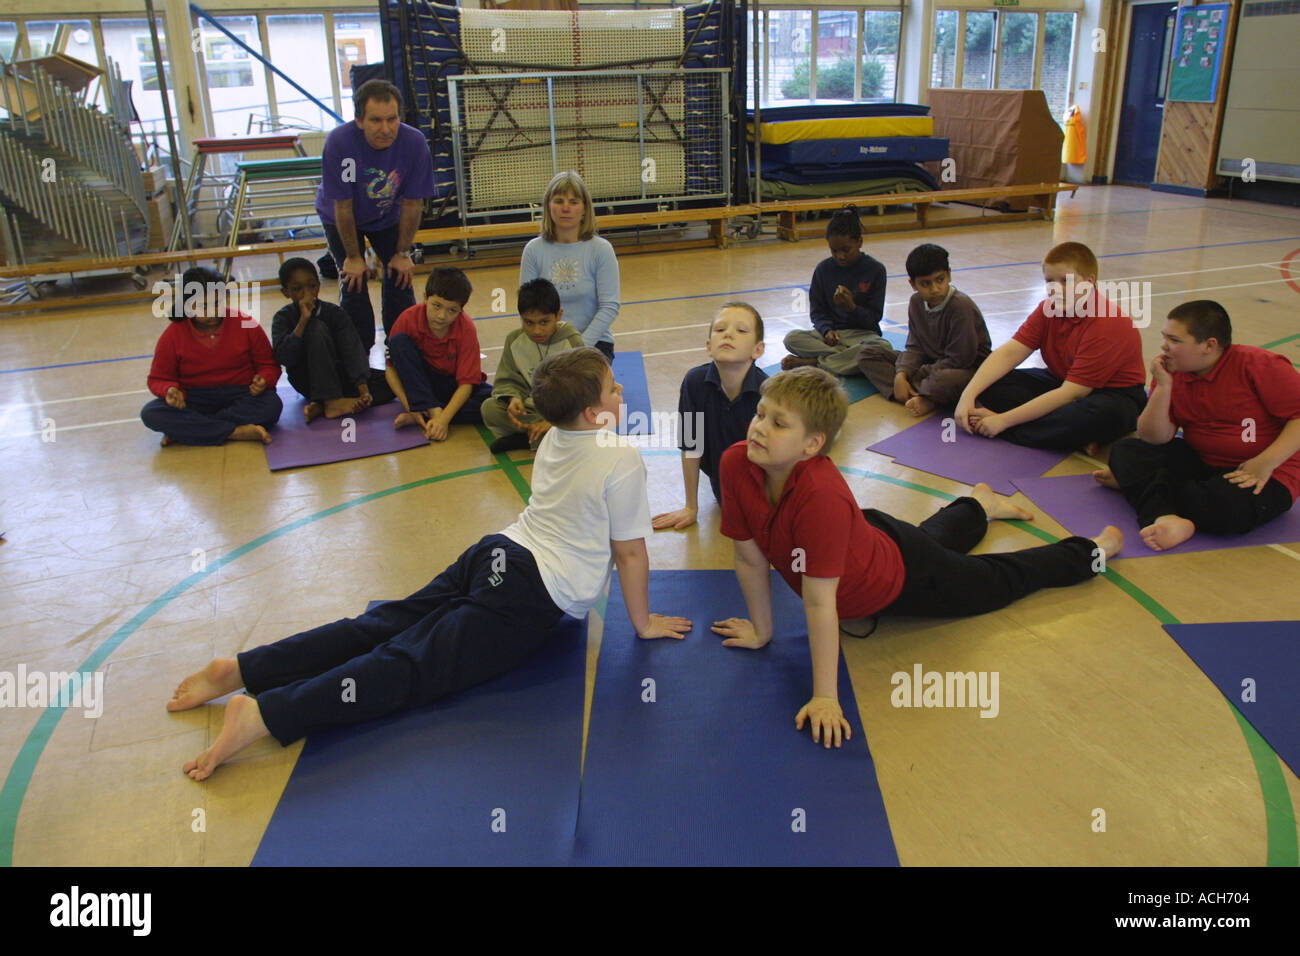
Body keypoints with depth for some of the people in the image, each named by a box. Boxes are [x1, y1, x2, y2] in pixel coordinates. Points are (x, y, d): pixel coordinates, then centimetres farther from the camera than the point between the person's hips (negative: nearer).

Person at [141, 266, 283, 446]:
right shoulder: (172, 336, -2)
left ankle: (186, 430, -26)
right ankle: (237, 432, -33)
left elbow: (268, 365, 6)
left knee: (271, 405, -35)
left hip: (241, 397, -1)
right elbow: (158, 379, 7)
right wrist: (169, 390, -18)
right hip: (195, 401, 1)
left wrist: (263, 380, -19)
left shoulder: (246, 325, -3)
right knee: (150, 414, -27)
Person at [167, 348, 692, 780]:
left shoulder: (556, 438, 14)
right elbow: (630, 553, -5)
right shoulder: (622, 459, -10)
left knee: (378, 628, 4)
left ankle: (242, 668, -3)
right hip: (528, 601, -8)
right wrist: (644, 623, 7)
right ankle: (264, 713, -28)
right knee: (409, 666, -15)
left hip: (496, 554, 8)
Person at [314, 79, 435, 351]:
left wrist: (402, 253, -11)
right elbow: (343, 205, -25)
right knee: (354, 284, -7)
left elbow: (412, 203, -18)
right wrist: (353, 256, -16)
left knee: (400, 278, -3)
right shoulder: (338, 142, -36)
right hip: (341, 218, -2)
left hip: (387, 217, 2)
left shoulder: (414, 142, -30)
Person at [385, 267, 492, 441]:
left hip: (454, 385, 0)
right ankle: (433, 410, -28)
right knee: (399, 341, -25)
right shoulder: (408, 319, -20)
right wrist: (410, 406, -25)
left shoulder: (466, 329, -22)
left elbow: (466, 383, -23)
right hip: (422, 382, 0)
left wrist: (444, 418, -37)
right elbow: (392, 368, -13)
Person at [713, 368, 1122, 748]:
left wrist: (825, 698, -35)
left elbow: (819, 602, -42)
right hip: (865, 538, 6)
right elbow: (749, 557, -17)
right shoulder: (735, 464, -29)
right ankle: (980, 504, 67)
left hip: (901, 576, -6)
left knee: (1001, 580, 20)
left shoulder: (821, 497, -47)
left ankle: (1092, 550, 45)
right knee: (934, 538, 38)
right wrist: (762, 630, -8)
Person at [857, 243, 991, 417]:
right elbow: (915, 347, 1)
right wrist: (901, 374, -19)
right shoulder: (916, 302, -1)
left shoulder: (961, 305, -22)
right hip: (931, 362, 8)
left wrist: (912, 375, -18)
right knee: (867, 355, -4)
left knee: (948, 380, -46)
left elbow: (959, 359, -22)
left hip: (967, 368, -8)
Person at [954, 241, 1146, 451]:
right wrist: (968, 395, -28)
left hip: (1112, 393, -7)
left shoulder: (1108, 325, -27)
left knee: (1107, 414, -44)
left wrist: (1004, 420, -32)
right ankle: (1074, 434, -24)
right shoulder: (1048, 310, -4)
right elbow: (1010, 351, -12)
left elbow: (1070, 394, -30)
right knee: (992, 384, -13)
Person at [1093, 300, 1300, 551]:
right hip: (1202, 464, 6)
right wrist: (1163, 387, -18)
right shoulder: (1172, 374, 0)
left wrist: (1265, 463, -26)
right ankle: (1166, 518, -30)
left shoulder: (1259, 366, -15)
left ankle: (1138, 484, -16)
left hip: (1266, 475, -6)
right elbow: (1155, 439, -7)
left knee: (1229, 506, -38)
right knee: (1126, 450, -9)